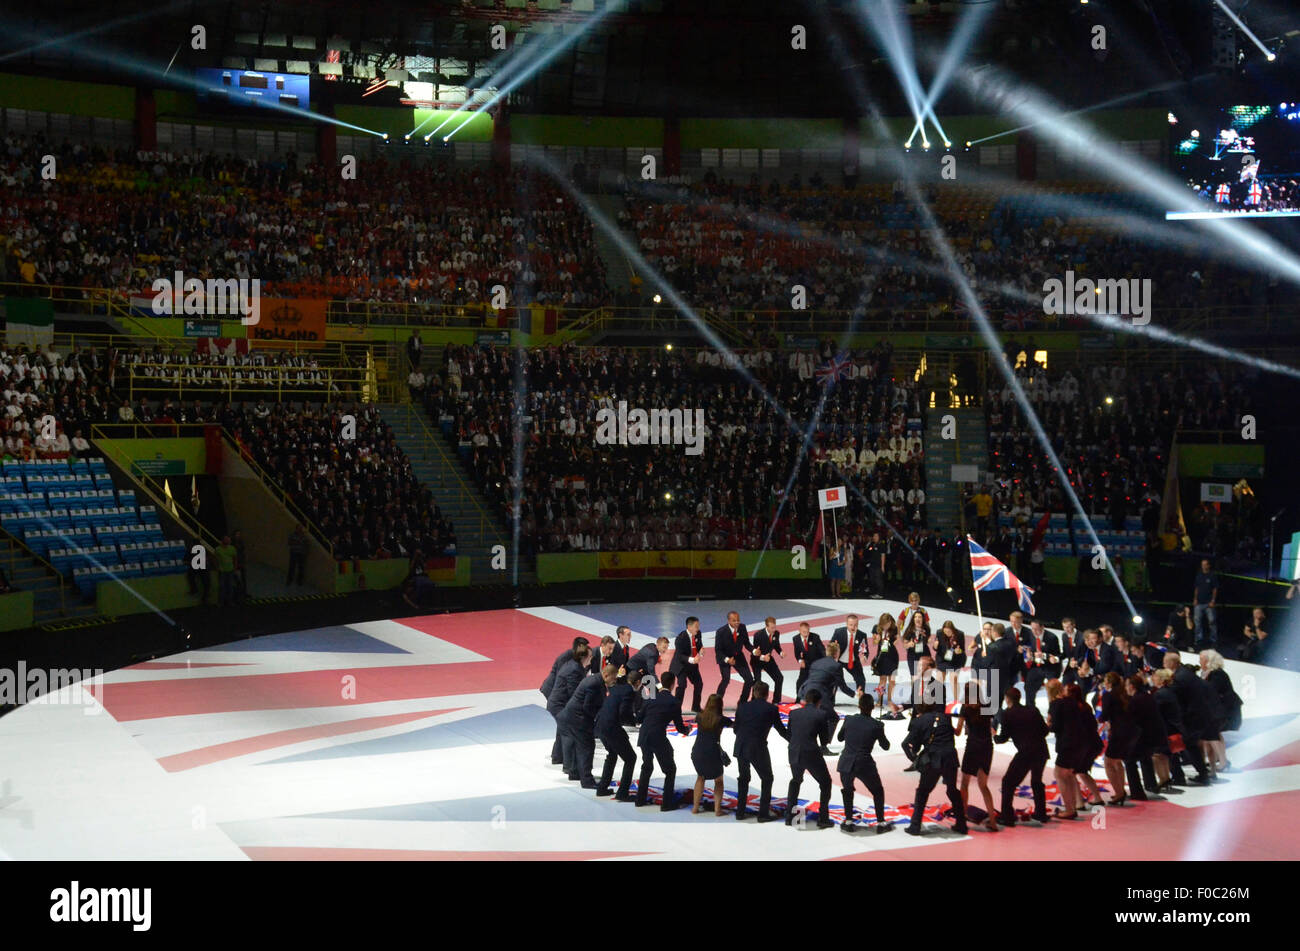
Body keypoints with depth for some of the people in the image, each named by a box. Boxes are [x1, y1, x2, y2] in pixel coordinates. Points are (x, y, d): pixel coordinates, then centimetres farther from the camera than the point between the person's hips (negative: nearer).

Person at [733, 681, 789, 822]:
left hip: (740, 748, 4)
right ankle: (763, 813, 12)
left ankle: (740, 811, 26)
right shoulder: (771, 709, -5)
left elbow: (736, 729, 9)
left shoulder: (743, 707, 4)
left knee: (743, 779, 22)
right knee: (767, 779, 15)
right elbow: (781, 730, 1)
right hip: (758, 749, -4)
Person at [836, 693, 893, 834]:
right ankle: (881, 823, 20)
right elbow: (885, 746, 3)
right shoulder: (876, 725, -10)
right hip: (864, 765, -2)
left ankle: (848, 822, 24)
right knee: (878, 792, 20)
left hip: (846, 763, 2)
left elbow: (840, 738, 13)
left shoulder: (849, 720, -3)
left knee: (847, 791, 26)